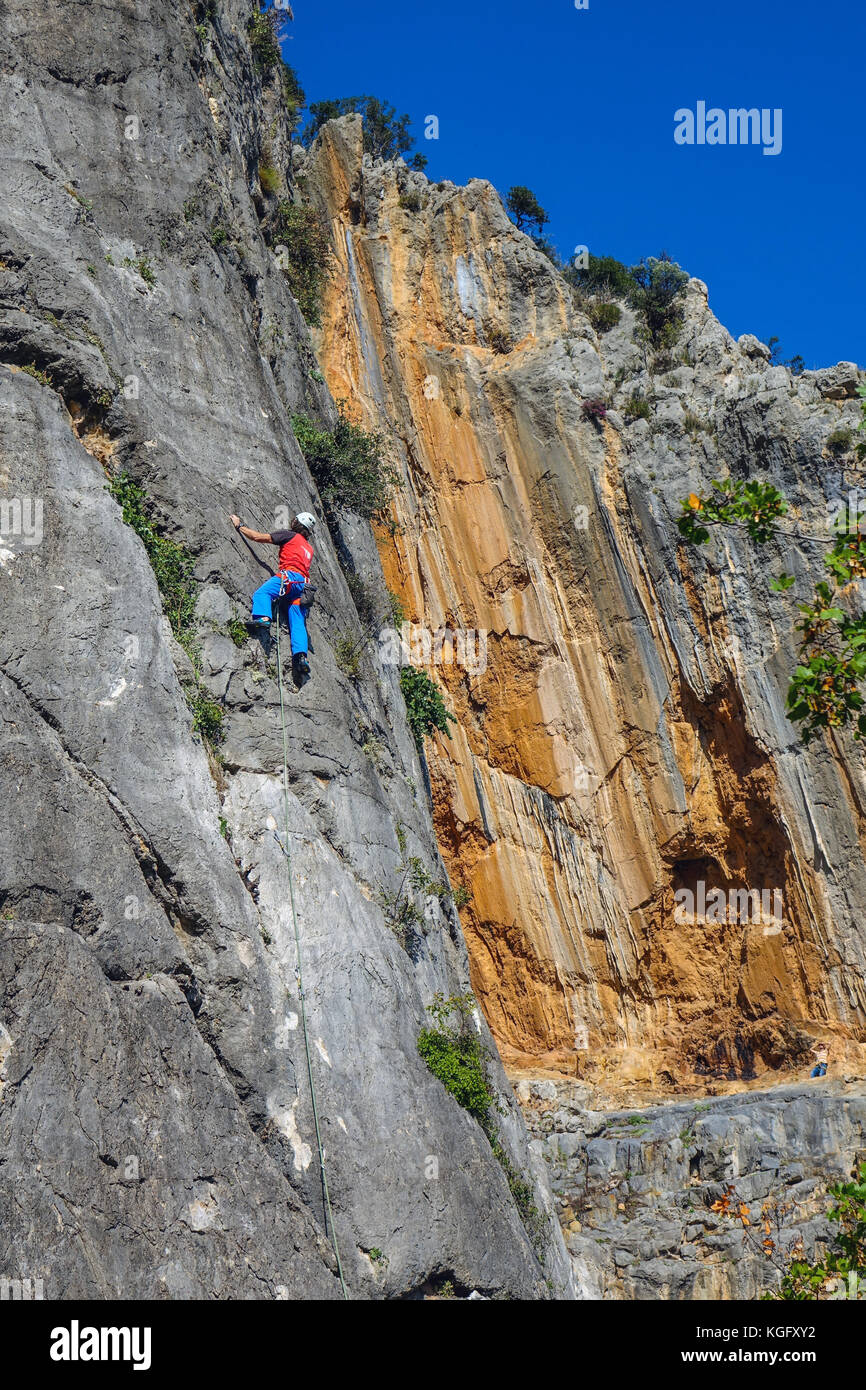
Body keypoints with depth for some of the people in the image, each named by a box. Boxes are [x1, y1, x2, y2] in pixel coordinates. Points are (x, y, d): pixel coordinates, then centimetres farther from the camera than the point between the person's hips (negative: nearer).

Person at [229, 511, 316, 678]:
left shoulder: (290, 535, 12)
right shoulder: (309, 548, 34)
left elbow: (258, 537, 8)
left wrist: (239, 526, 20)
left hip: (291, 575, -7)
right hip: (304, 586, 7)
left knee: (262, 592, -24)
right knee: (297, 624, -3)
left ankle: (263, 617, -51)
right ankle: (301, 656, -18)